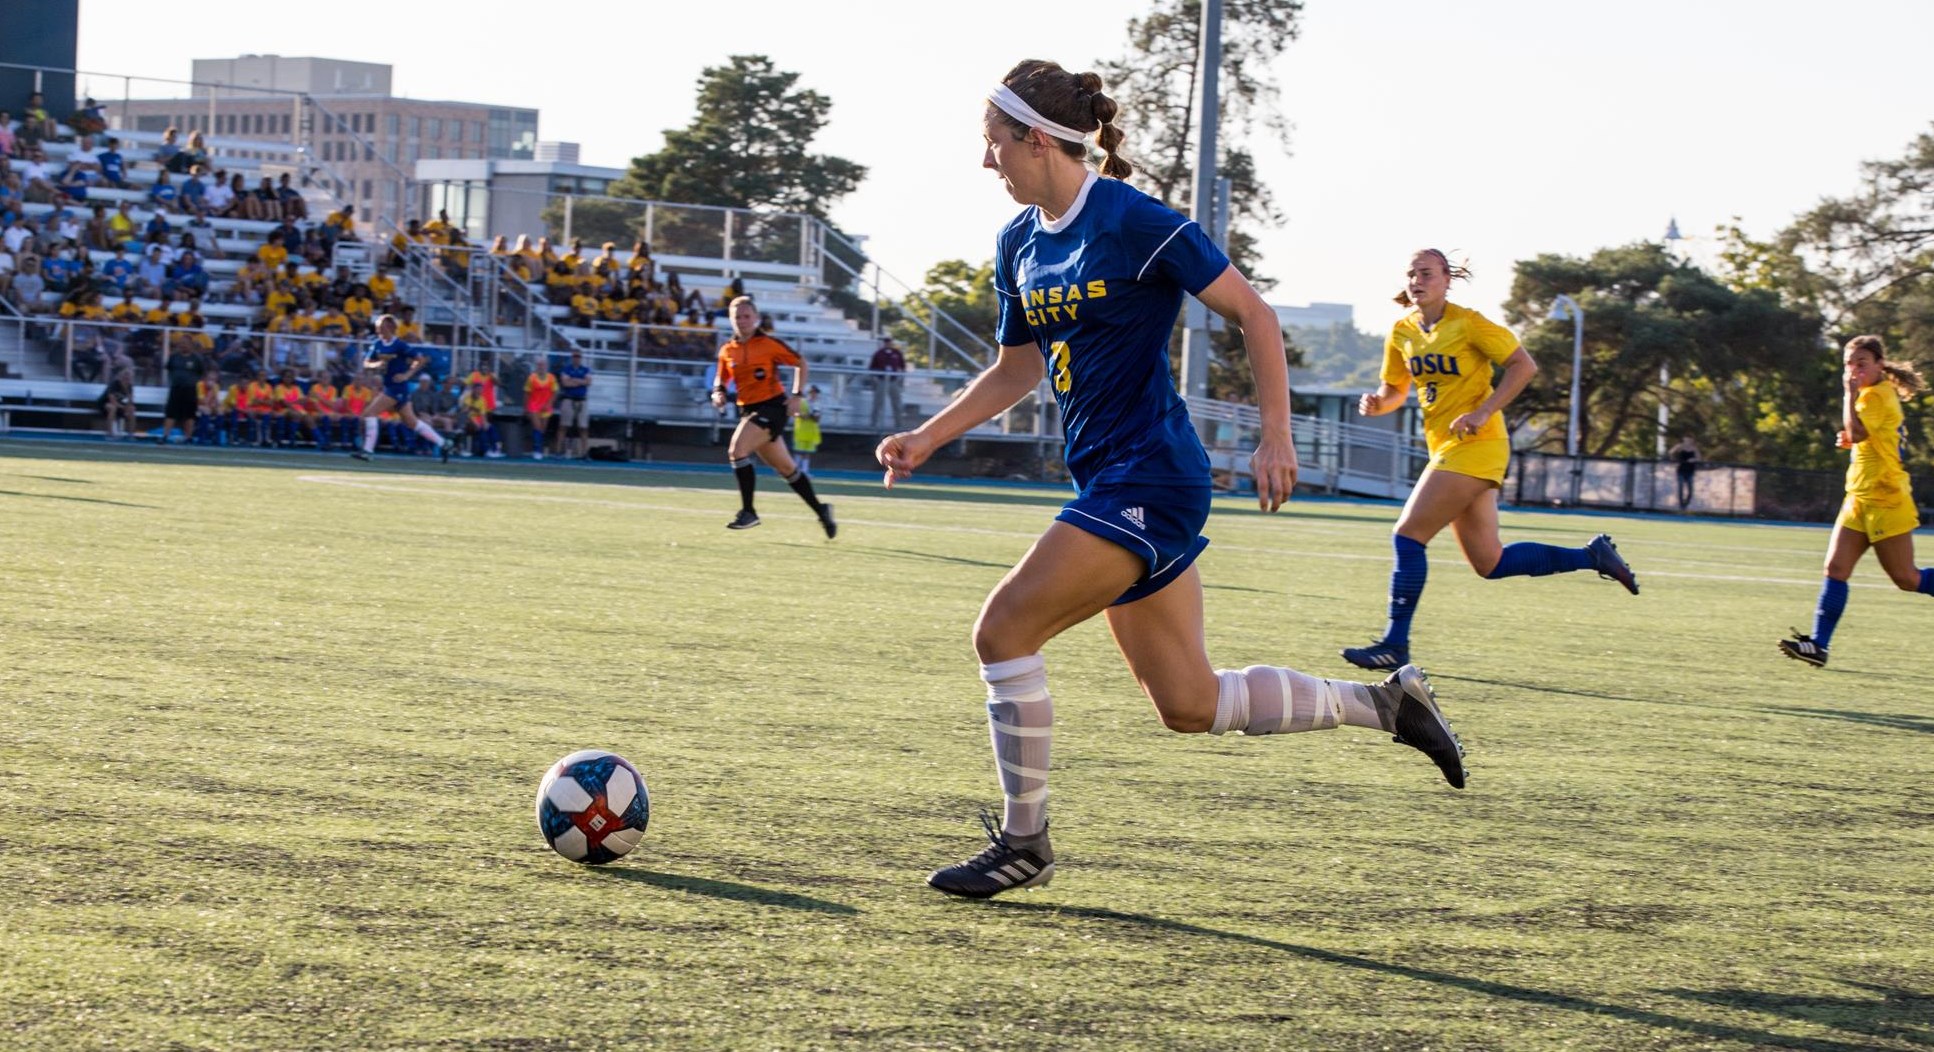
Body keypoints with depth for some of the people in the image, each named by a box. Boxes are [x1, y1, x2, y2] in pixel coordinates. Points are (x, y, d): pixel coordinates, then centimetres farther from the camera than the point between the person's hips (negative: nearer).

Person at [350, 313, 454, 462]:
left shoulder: (400, 346, -14)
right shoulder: (378, 344, 7)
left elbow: (422, 359, -12)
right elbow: (366, 363, 9)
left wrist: (408, 374, -20)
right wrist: (376, 364, -13)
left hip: (398, 387, -9)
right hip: (389, 387, 9)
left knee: (369, 413, -16)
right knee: (412, 422, 15)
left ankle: (367, 450, -15)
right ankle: (443, 444, 23)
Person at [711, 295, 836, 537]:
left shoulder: (769, 344, -7)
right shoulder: (727, 351, 8)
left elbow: (800, 363, 0)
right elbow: (722, 380, 20)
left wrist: (798, 395, -8)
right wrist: (718, 393, -3)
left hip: (772, 407, -6)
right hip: (748, 410, 6)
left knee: (737, 449, -23)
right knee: (786, 467, 12)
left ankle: (748, 512, -16)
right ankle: (820, 510, 26)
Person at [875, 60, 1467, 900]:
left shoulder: (1133, 223, -14)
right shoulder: (1018, 245, 10)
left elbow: (1253, 314, -10)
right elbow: (1017, 367, 23)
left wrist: (1276, 439, -14)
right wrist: (926, 437, 13)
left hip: (1150, 479, -9)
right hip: (1107, 481, 9)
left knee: (1003, 630, -13)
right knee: (1190, 706, 9)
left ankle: (1023, 843, -1)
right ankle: (1384, 703, 22)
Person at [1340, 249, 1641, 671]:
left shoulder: (1467, 323, -11)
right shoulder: (1402, 332, 9)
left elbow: (1524, 365, -10)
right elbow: (1395, 391, 19)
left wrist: (1483, 413, -18)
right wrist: (1377, 403, -5)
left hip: (1475, 446, -8)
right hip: (1447, 448, 8)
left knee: (1408, 535, -14)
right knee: (1489, 564, 9)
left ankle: (1395, 644, -8)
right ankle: (1592, 556, 23)